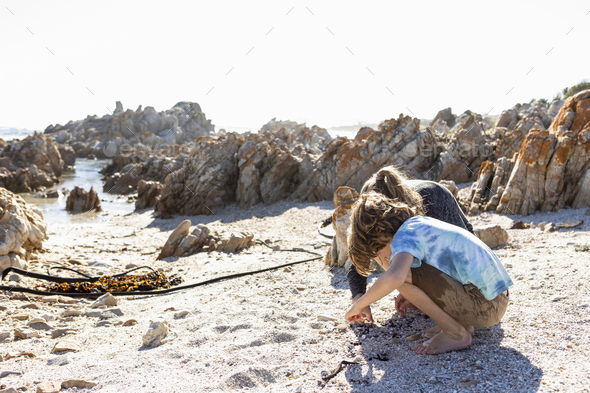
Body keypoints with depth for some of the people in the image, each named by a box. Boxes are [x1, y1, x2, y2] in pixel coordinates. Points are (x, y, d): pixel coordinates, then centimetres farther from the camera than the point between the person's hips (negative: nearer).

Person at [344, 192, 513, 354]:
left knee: (403, 275, -18)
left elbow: (394, 277, -35)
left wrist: (358, 305, -20)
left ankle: (456, 333, -4)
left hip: (484, 308, -10)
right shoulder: (422, 223, 13)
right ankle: (461, 323, 12)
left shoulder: (405, 235, -14)